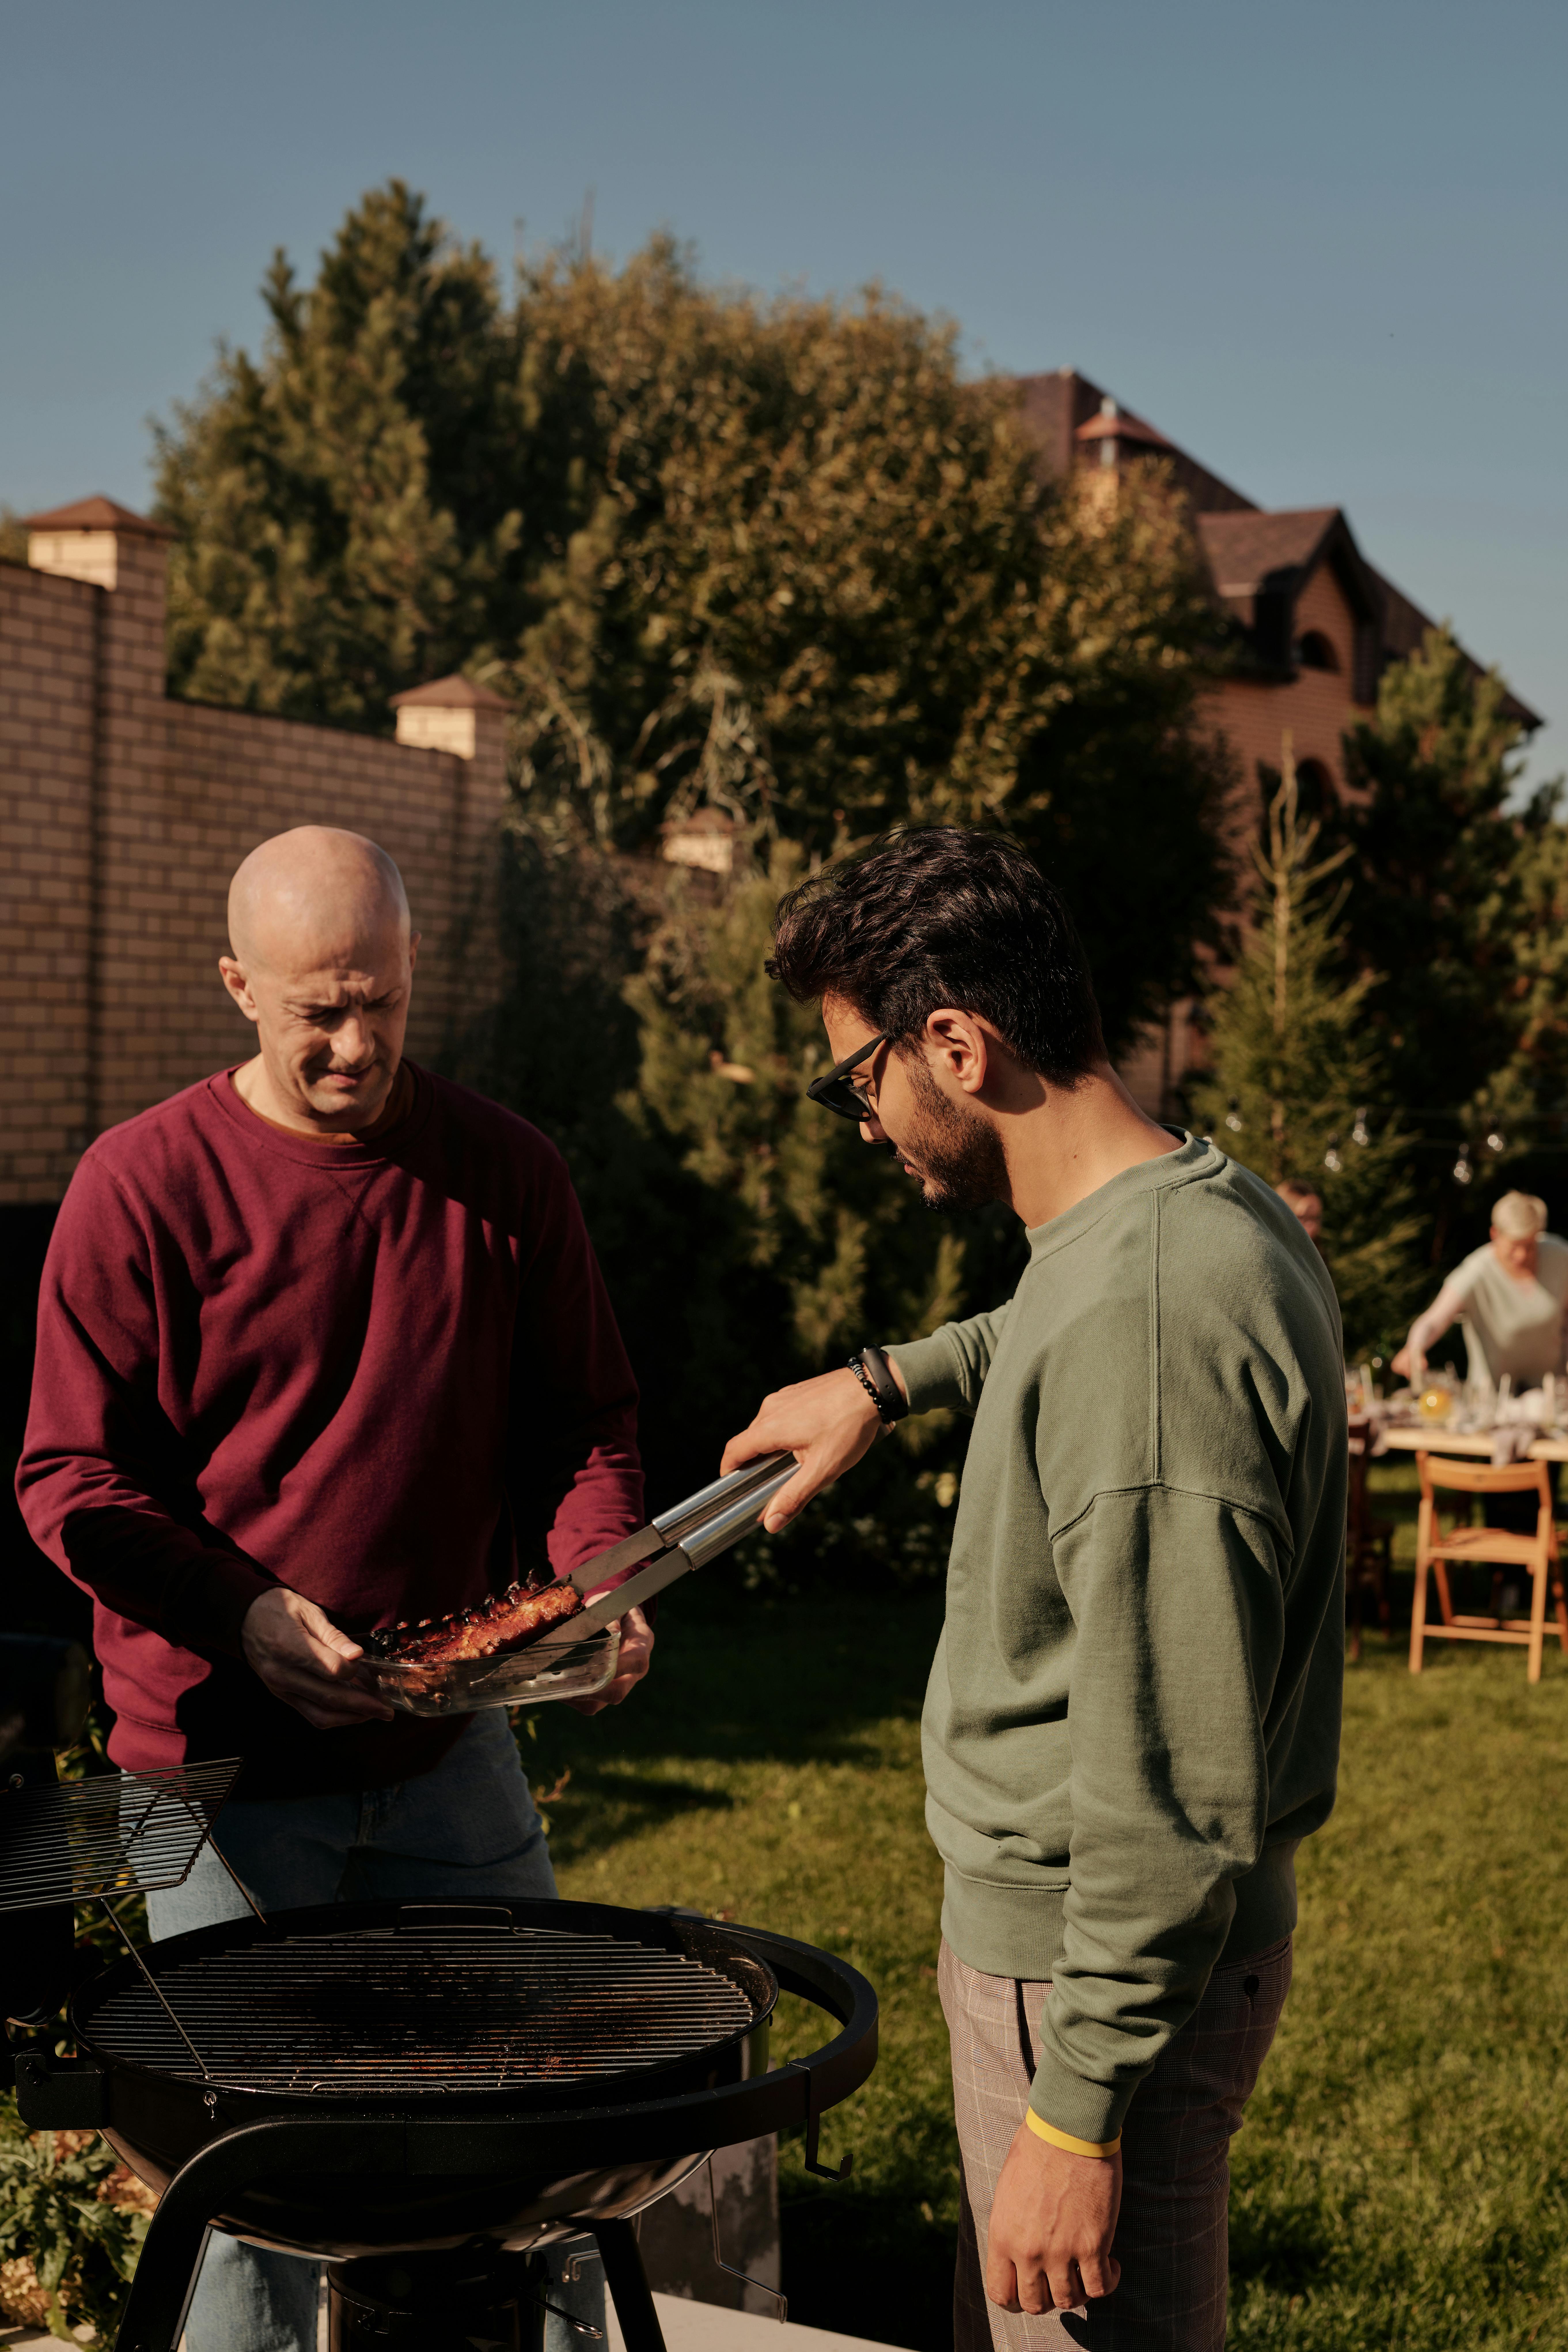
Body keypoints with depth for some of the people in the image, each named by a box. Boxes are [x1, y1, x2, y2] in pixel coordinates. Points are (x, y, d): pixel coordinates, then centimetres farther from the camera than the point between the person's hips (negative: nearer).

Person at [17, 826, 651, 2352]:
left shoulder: (505, 1171, 1)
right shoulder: (143, 1185, -9)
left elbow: (583, 1416, 8)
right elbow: (69, 1477, -8)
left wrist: (600, 1581, -12)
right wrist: (243, 1614, -22)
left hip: (449, 1749, 3)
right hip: (222, 1758, -3)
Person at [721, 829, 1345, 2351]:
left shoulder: (1145, 1318, -27)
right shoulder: (1208, 1212, 4)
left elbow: (1173, 1793, -27)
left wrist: (1081, 2112, -22)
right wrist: (894, 1380, 27)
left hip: (1097, 1977, -10)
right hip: (1053, 1935, 10)